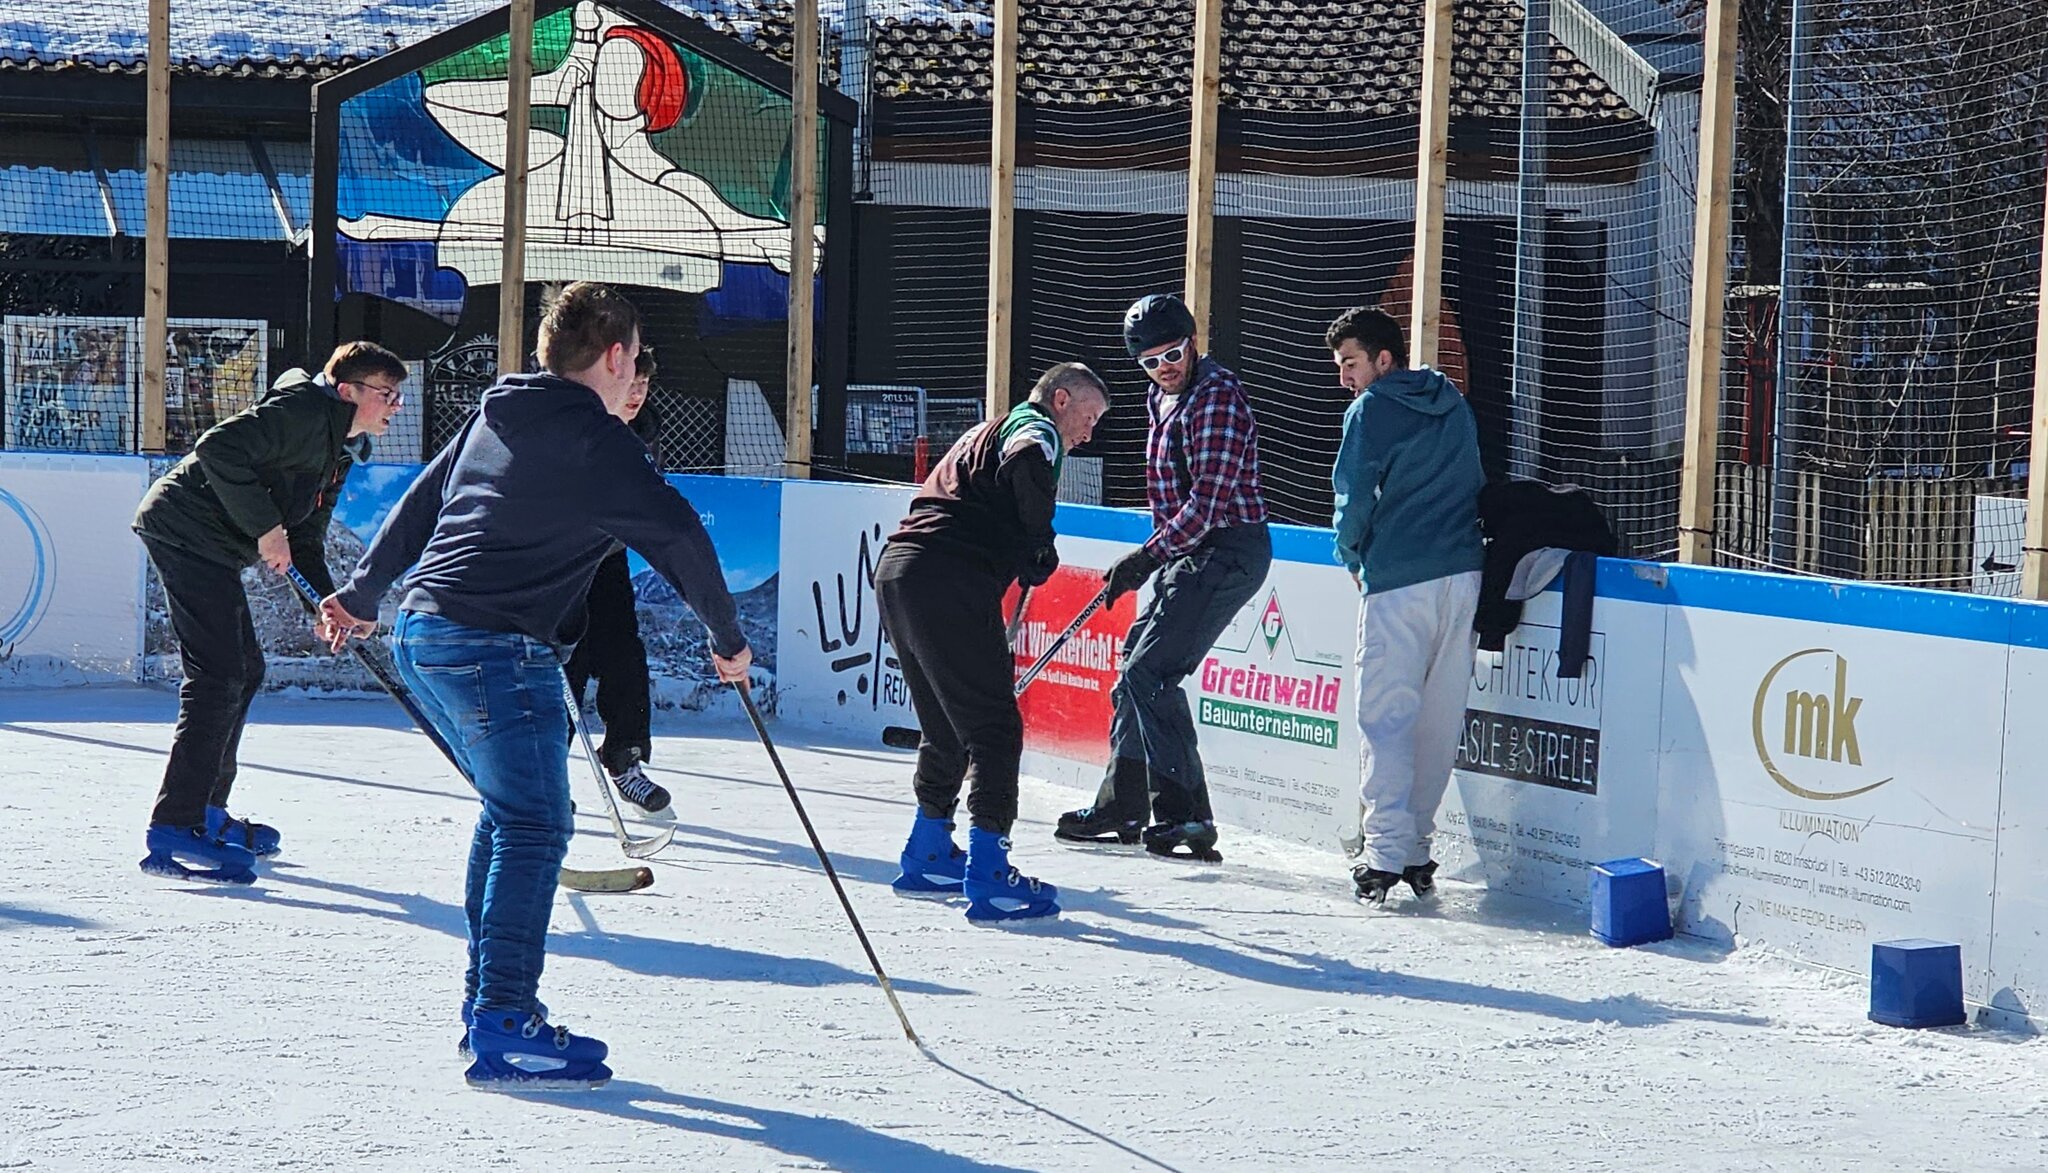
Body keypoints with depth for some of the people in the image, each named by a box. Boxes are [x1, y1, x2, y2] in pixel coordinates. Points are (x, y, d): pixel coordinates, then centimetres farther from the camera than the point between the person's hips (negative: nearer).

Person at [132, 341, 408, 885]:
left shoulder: (340, 450, 18)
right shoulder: (303, 410, -12)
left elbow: (306, 539, 18)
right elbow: (219, 448, -24)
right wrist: (266, 527, -21)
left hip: (211, 548, 11)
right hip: (186, 529, -11)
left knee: (245, 670, 19)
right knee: (218, 676, -15)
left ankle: (205, 812, 30)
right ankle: (174, 833, -18)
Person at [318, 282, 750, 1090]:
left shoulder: (493, 416, 17)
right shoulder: (595, 440, -8)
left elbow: (419, 503, 25)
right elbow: (677, 537, -7)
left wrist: (362, 596, 36)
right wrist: (727, 639, 5)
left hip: (421, 636, 10)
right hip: (497, 648, -10)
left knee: (510, 811, 21)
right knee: (533, 826, -9)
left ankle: (488, 990, 26)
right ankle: (504, 1032, -15)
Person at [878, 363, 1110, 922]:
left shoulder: (987, 432, 32)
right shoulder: (1036, 430, 2)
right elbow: (1026, 468, -21)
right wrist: (1040, 556, -7)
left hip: (897, 567, 9)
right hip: (950, 582, -9)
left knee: (948, 726, 22)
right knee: (993, 726, -8)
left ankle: (928, 855, 32)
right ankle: (988, 876, -14)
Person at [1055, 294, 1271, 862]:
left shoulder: (1217, 395, -16)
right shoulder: (1161, 399, 14)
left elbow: (1210, 499, -23)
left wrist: (1150, 554, -24)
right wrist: (1156, 558, 23)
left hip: (1226, 552, -10)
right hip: (1192, 555, 10)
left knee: (1146, 675, -16)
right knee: (1140, 662, 17)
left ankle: (1187, 815, -16)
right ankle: (1122, 801, 29)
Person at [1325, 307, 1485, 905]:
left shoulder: (1372, 410, -4)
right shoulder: (1454, 403, 17)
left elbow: (1355, 497, -4)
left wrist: (1353, 557, 12)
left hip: (1398, 581, -6)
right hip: (1464, 571, 6)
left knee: (1385, 716, -5)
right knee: (1438, 717, 9)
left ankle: (1385, 853, -13)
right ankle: (1416, 845, 12)